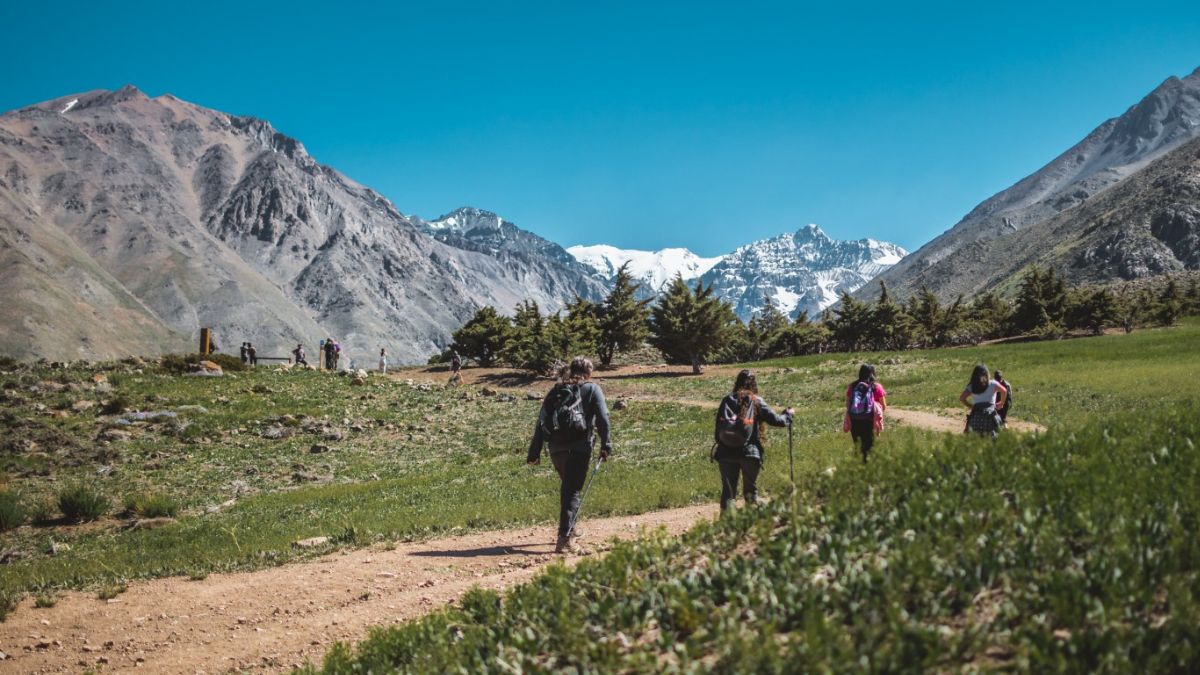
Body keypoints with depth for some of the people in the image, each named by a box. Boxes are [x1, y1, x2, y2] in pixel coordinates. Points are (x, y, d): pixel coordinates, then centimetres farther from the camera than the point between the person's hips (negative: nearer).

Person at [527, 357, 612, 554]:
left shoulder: (555, 391, 19)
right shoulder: (592, 389, 10)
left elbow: (541, 421, 13)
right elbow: (602, 418, -4)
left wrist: (534, 452, 14)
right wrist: (606, 445, -3)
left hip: (556, 447, 4)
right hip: (579, 445, -4)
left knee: (568, 487, 24)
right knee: (572, 491, -5)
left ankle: (569, 528, 36)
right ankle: (564, 539, -17)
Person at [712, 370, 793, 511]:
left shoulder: (727, 400, 6)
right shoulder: (756, 401, 0)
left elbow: (718, 427, 5)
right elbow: (776, 420, 1)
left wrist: (719, 445, 14)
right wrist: (788, 414, 21)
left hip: (726, 453, 1)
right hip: (750, 453, -1)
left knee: (728, 490, 6)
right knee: (750, 490, 16)